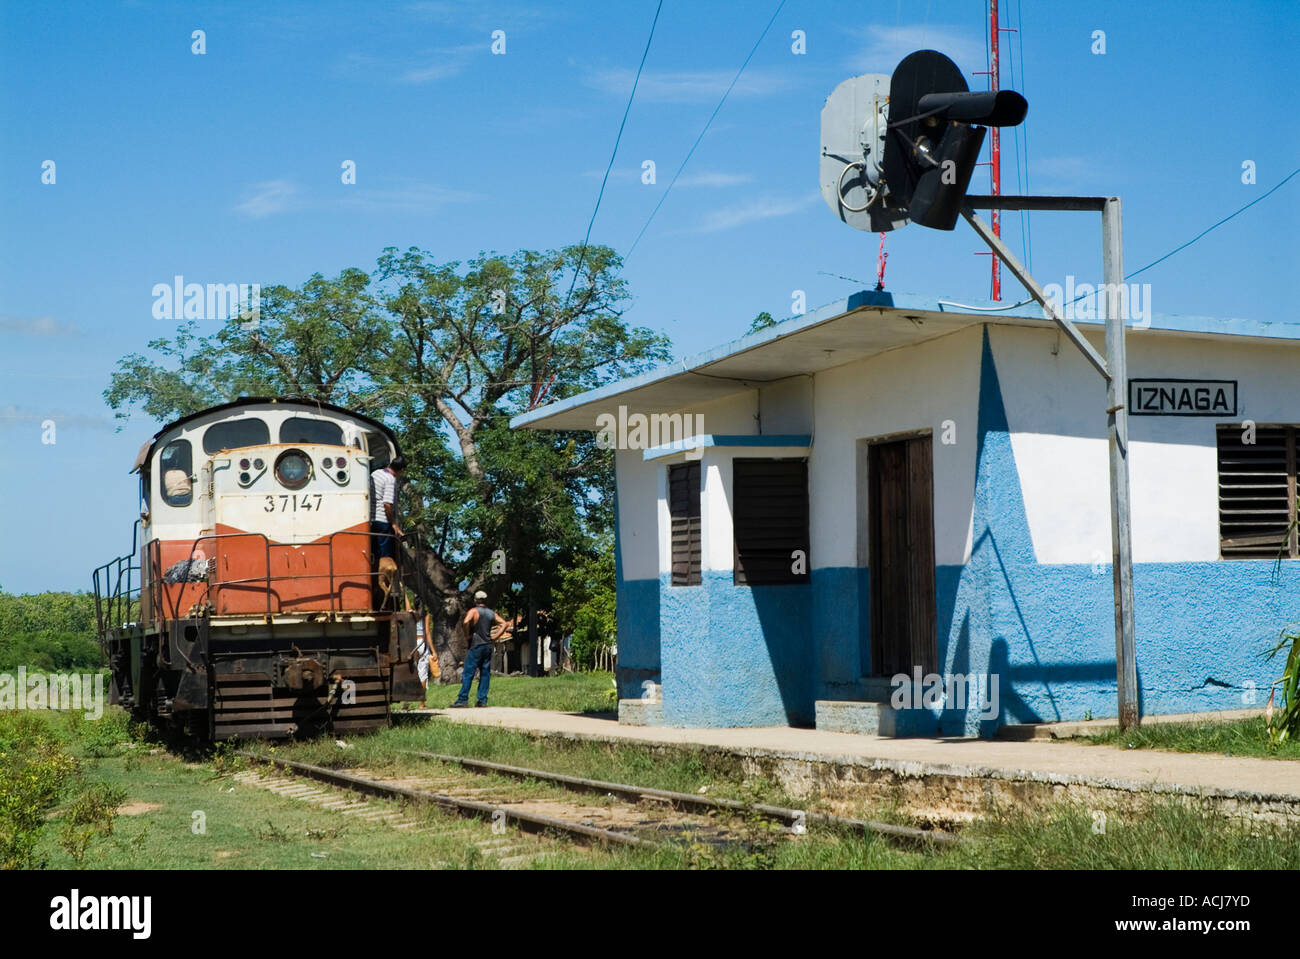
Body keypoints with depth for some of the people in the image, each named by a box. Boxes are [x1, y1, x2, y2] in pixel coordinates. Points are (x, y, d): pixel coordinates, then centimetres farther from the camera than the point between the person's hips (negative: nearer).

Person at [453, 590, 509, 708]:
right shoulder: (492, 613, 10)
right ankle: (482, 700, 6)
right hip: (488, 646, 5)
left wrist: (468, 635, -11)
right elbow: (505, 624, 8)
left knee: (468, 673, -5)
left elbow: (466, 622, -25)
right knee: (485, 673, 8)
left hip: (475, 646, -5)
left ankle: (463, 699, -8)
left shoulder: (474, 611, -6)